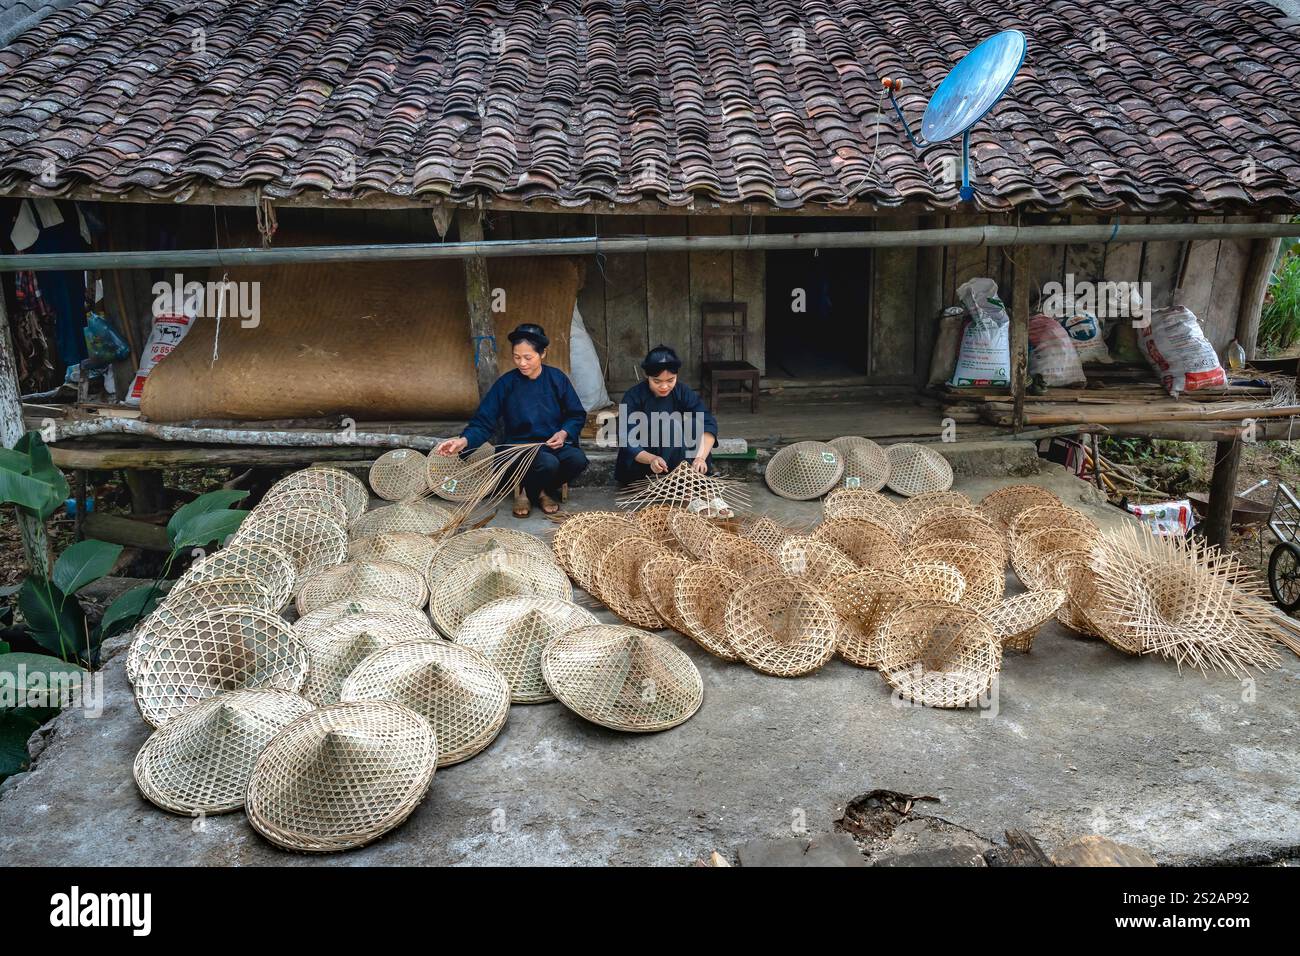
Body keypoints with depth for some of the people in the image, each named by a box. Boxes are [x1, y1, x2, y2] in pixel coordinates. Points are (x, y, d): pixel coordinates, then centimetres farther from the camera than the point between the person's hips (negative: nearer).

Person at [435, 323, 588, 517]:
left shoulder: (557, 379, 1)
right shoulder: (505, 384, -4)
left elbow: (577, 415, 9)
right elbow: (483, 422, -6)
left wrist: (564, 433, -12)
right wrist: (464, 441, -25)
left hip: (554, 443, 3)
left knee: (578, 459, -30)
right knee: (548, 463, -36)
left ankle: (544, 490, 2)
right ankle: (523, 488, 0)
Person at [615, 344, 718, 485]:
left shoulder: (683, 391, -12)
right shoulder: (633, 397, -19)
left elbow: (708, 423, -22)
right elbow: (627, 441, -24)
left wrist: (701, 457, -40)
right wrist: (651, 459, -44)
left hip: (675, 457, 3)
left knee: (694, 424, -20)